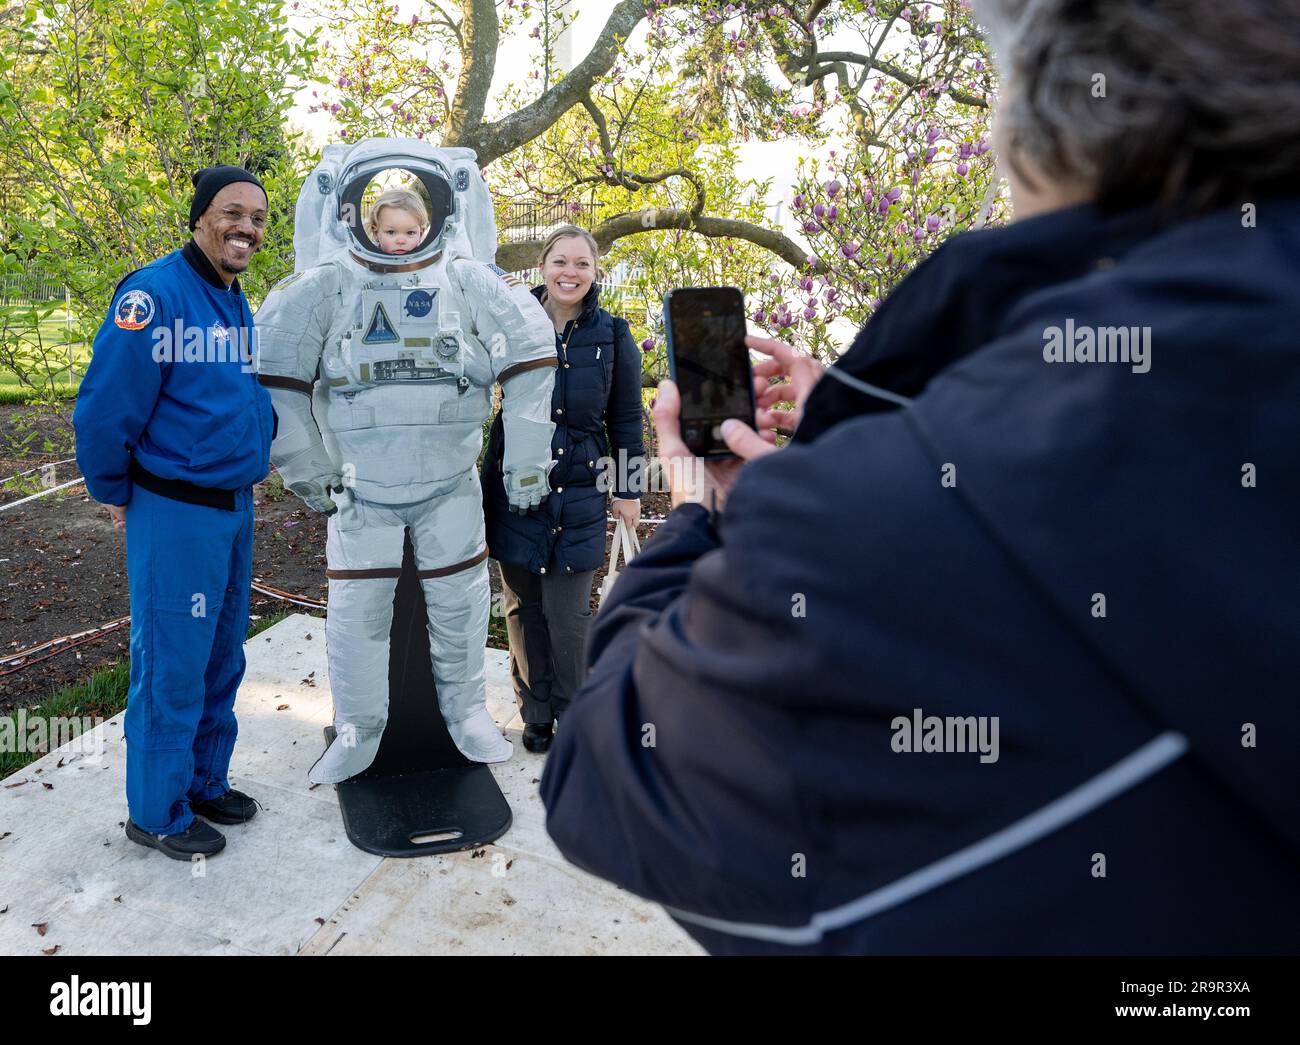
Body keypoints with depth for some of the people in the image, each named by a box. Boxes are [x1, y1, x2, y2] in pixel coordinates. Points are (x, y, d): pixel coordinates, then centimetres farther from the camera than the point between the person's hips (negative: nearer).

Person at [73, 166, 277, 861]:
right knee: (172, 665, 2)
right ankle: (157, 812, 20)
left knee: (221, 659, 17)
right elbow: (104, 408, -14)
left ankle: (205, 781, 34)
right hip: (175, 513, -8)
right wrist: (114, 493, -4)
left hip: (236, 507, 8)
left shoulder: (241, 305, 10)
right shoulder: (155, 295, -15)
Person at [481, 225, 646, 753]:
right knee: (522, 607, 8)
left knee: (567, 613, -3)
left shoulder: (612, 336, 1)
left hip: (579, 493, -1)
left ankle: (572, 714, 19)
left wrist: (628, 490, 5)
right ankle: (536, 712, 26)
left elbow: (626, 421, 6)